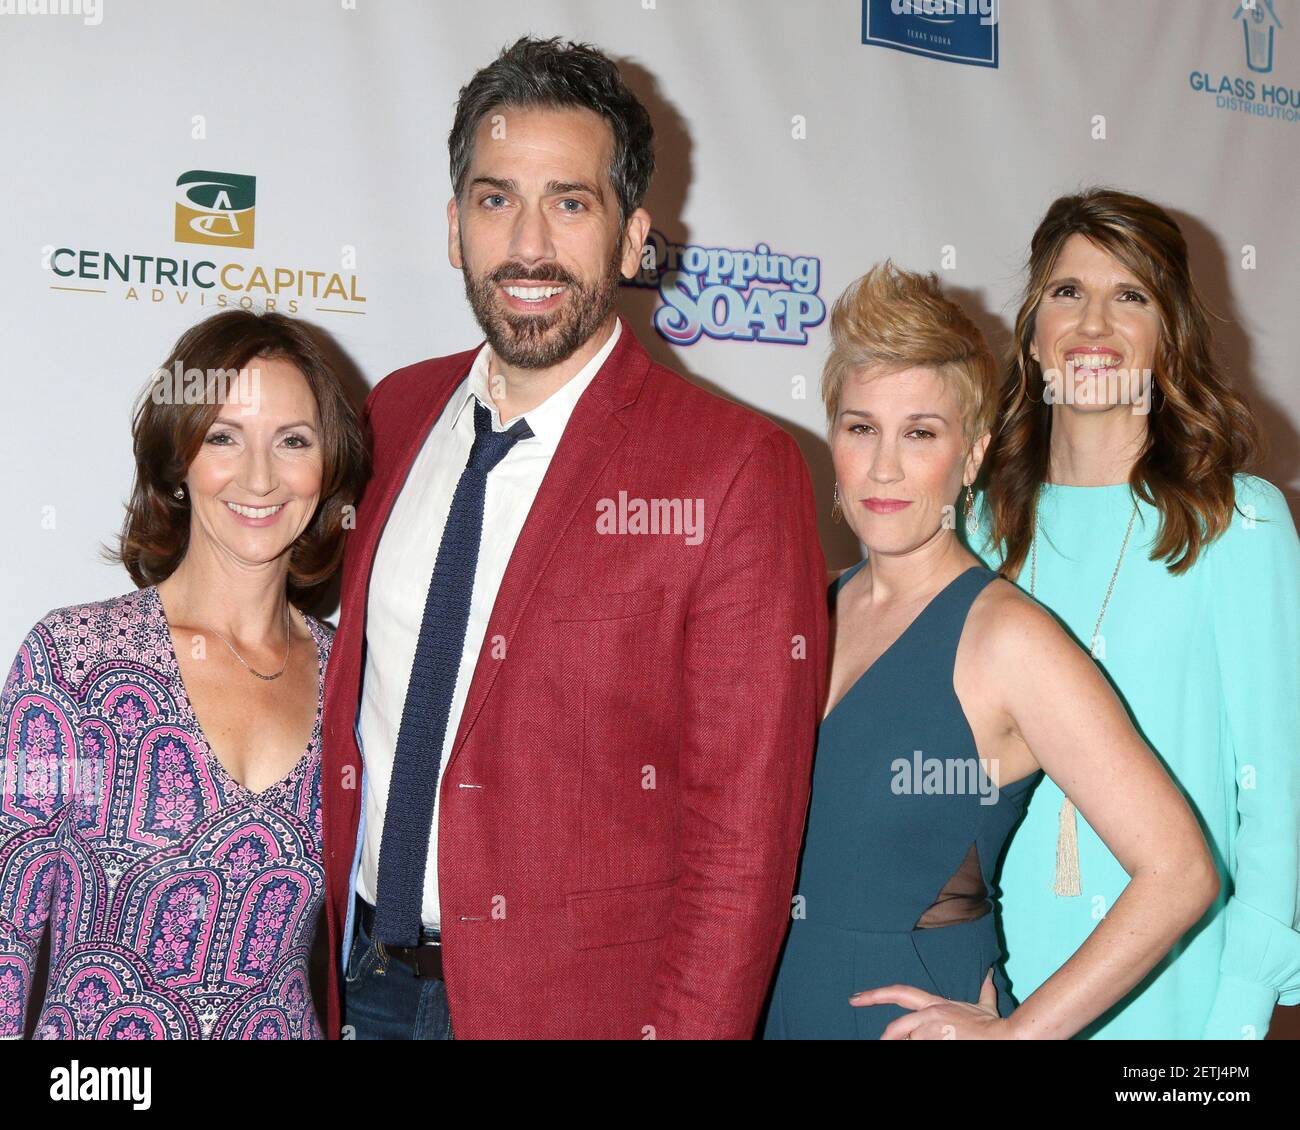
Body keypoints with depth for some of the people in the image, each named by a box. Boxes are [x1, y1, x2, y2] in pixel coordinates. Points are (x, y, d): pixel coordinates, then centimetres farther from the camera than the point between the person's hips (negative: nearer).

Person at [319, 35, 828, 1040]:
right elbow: (349, 707, 9)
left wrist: (682, 1027, -19)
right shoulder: (395, 415, 3)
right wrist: (318, 971, 4)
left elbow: (742, 830, -14)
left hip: (578, 998, -4)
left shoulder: (737, 471, -14)